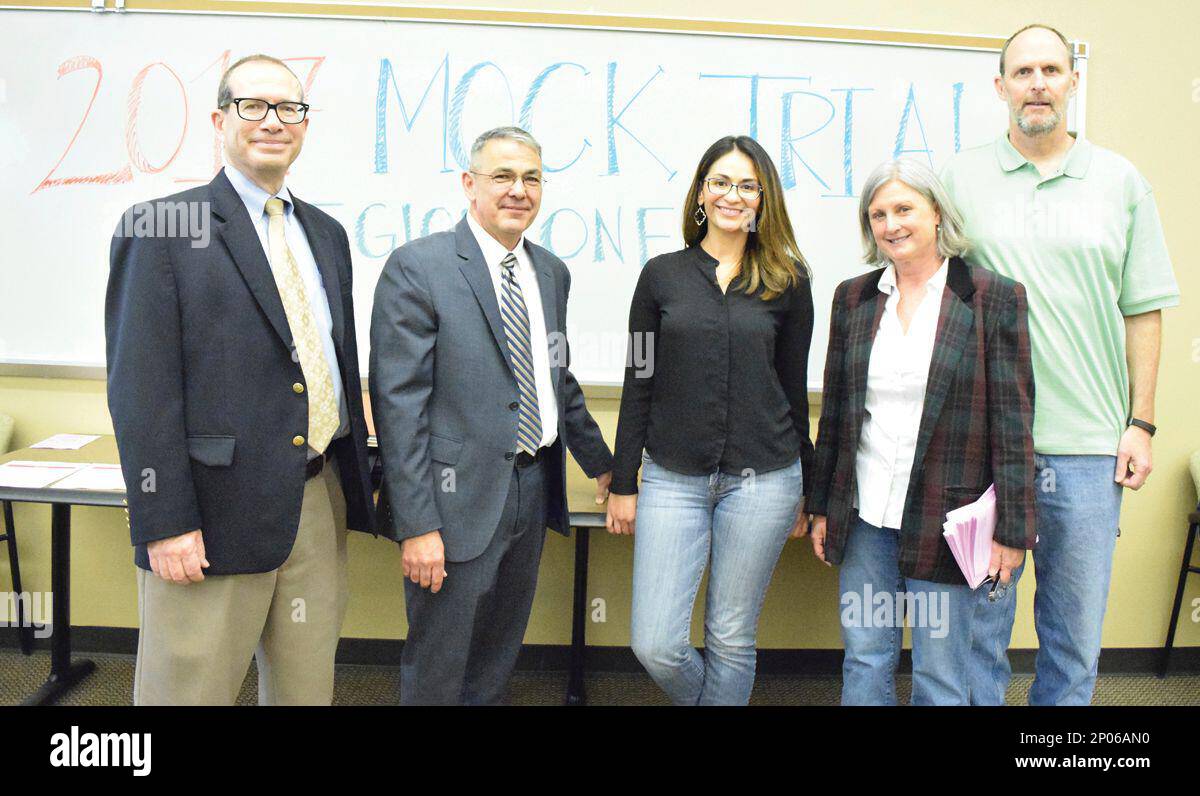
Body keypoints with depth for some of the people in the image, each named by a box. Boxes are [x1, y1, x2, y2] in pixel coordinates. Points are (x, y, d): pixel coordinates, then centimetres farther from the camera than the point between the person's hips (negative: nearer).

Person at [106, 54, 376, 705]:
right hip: (215, 513, -5)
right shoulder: (162, 229, -5)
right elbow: (140, 387, -10)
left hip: (319, 504, 6)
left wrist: (357, 481, 16)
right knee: (191, 688, 8)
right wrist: (165, 523, -15)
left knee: (308, 687, 16)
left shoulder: (327, 234, 14)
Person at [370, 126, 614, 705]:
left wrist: (599, 462, 23)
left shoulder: (552, 273, 10)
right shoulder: (417, 267, -11)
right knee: (437, 668, 8)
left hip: (534, 491, 6)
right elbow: (398, 403, -15)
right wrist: (416, 523, -19)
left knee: (499, 657, 20)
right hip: (458, 500, -6)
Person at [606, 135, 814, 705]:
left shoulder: (788, 281, 4)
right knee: (655, 645, -1)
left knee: (732, 638, 9)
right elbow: (639, 385, 5)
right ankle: (706, 699, 30)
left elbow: (793, 386, 9)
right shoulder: (662, 274, 4)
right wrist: (623, 483, 3)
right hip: (673, 477, 1)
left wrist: (803, 488, 12)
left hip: (761, 479, 0)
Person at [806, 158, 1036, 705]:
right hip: (865, 517, 4)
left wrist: (1013, 529, -7)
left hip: (945, 523, -3)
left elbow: (1013, 421, -5)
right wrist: (822, 507, 11)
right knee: (864, 665, 13)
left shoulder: (994, 297, -5)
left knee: (941, 679, 9)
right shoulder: (853, 297, 6)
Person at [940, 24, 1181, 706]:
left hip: (1090, 445, 2)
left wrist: (1141, 423, 2)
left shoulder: (1122, 182, 7)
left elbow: (1143, 310, 8)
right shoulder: (961, 178, 4)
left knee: (1077, 630, 11)